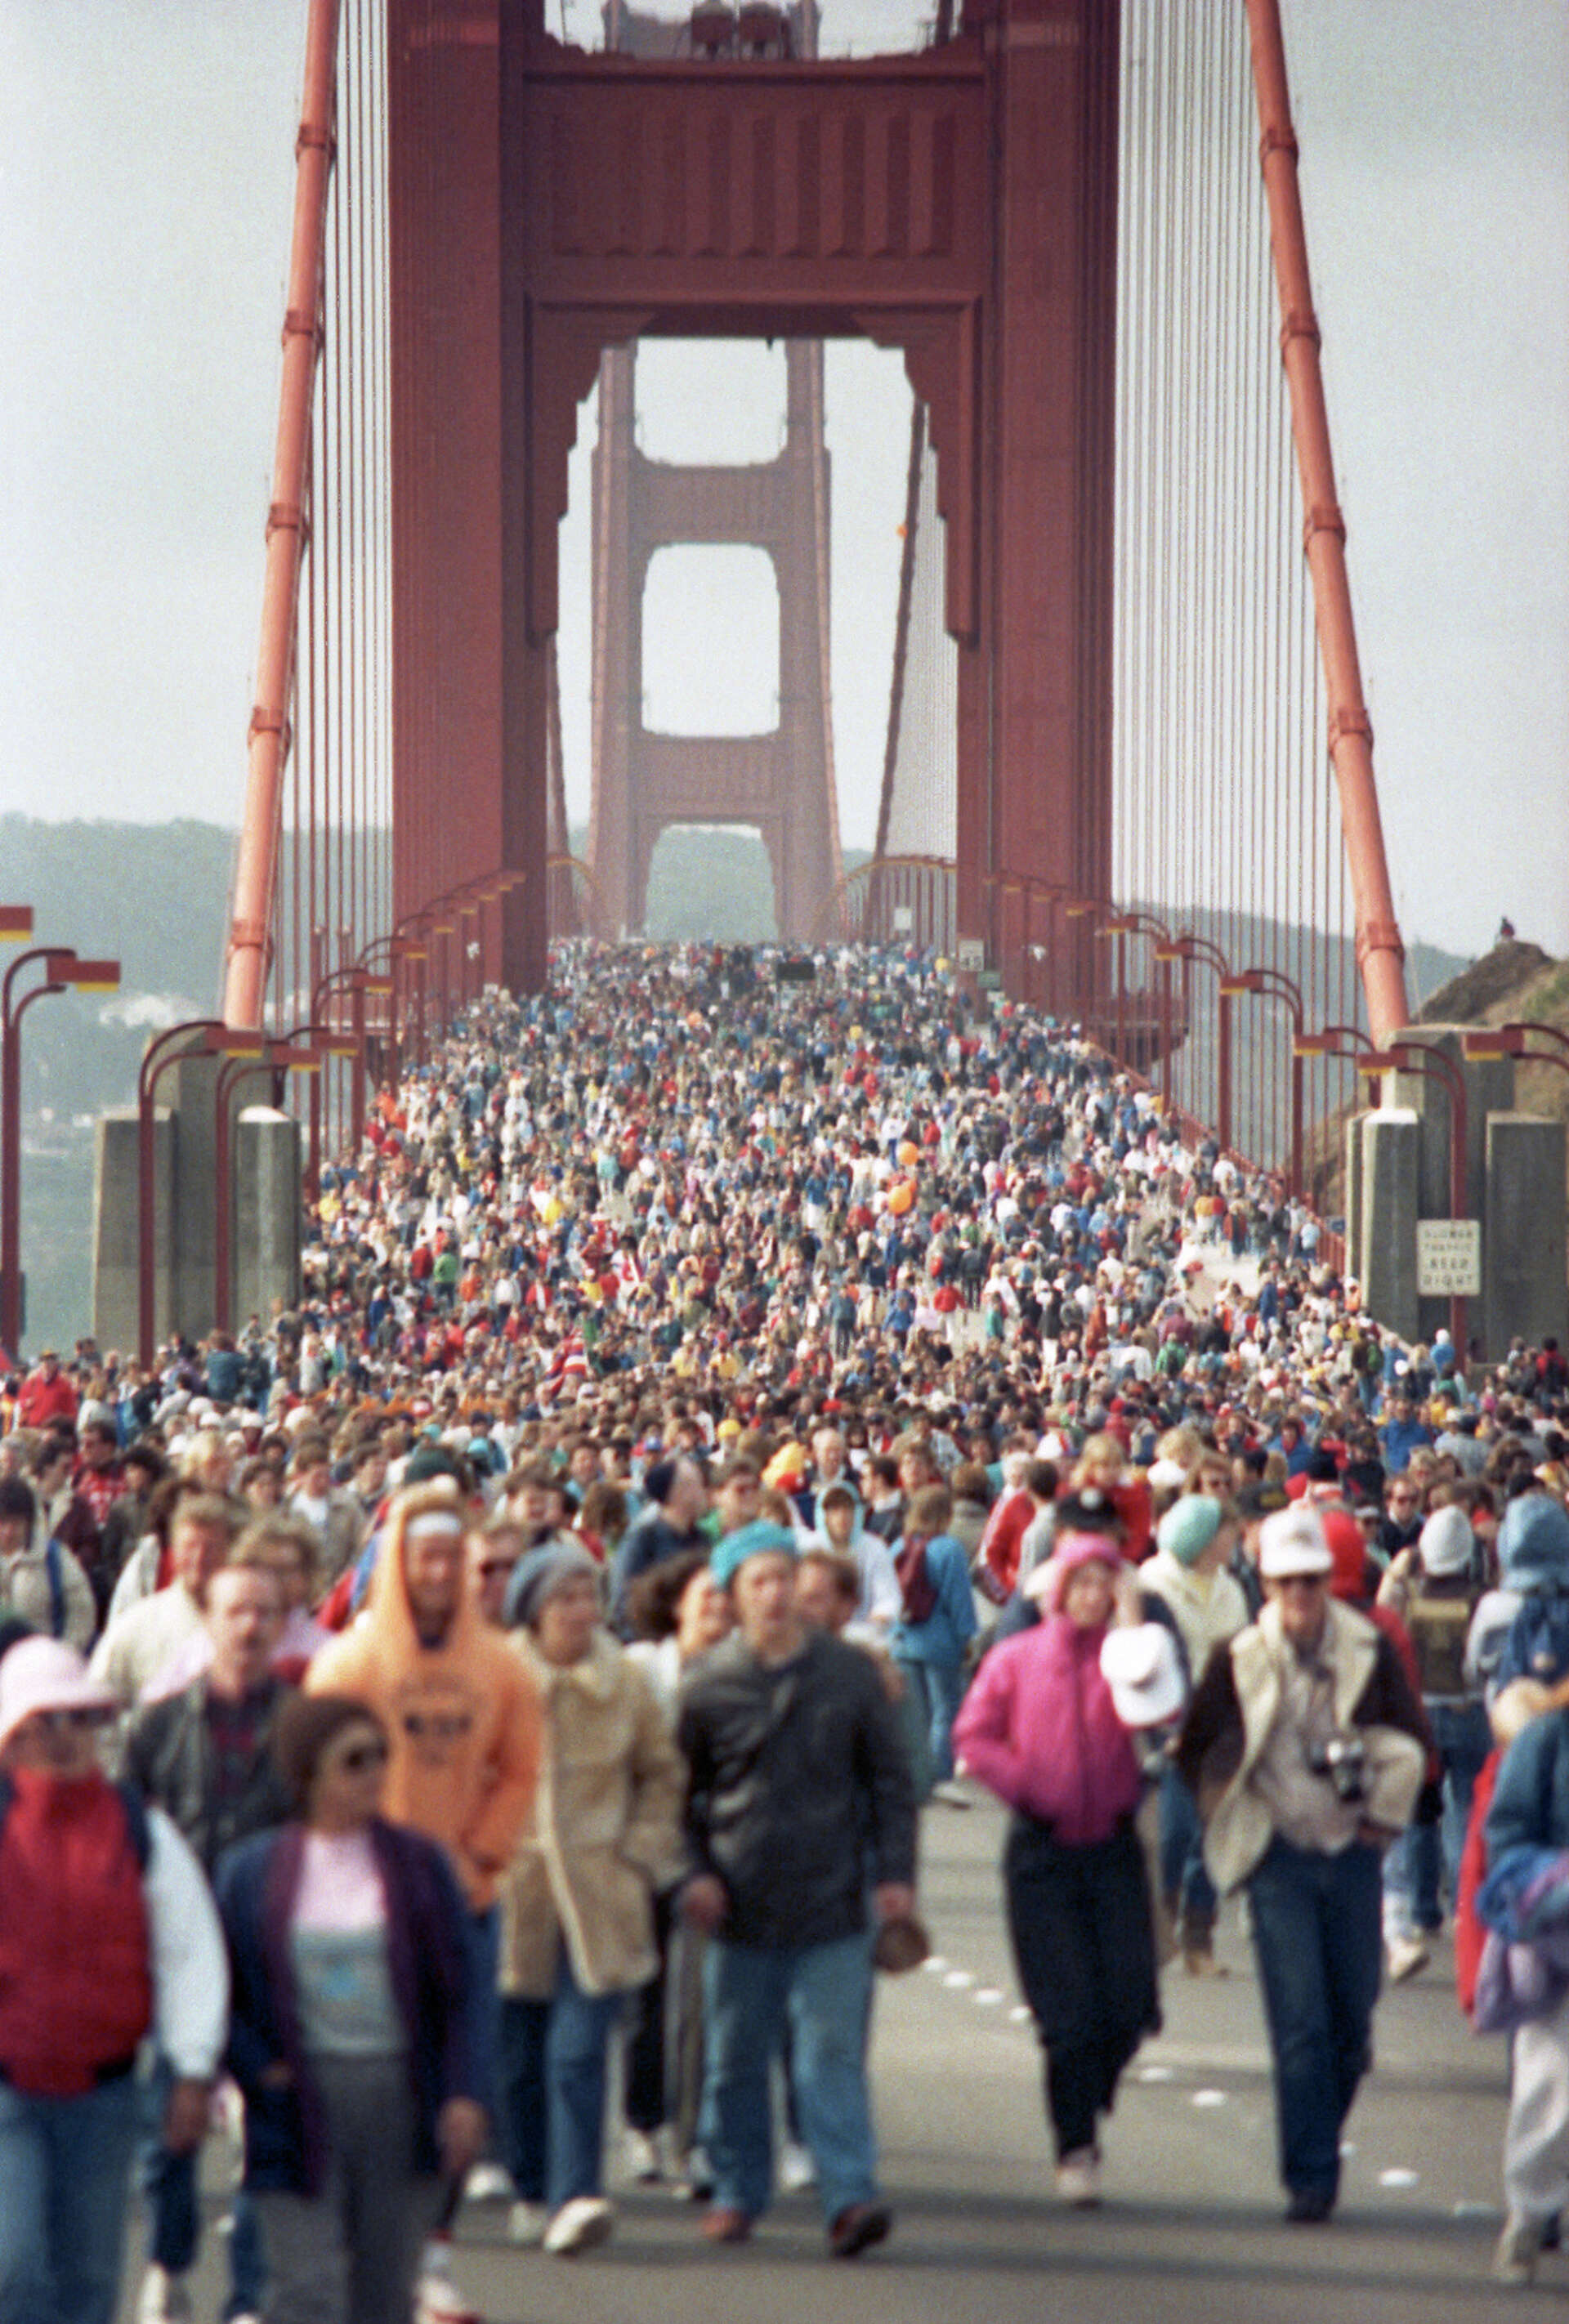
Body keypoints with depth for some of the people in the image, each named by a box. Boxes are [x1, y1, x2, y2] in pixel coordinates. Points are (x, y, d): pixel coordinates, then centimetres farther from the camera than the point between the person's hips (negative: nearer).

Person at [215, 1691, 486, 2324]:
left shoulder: (419, 1863, 4)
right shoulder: (252, 1872, 1)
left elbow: (455, 1993, 4)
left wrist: (462, 2094, -5)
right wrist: (261, 2071, -8)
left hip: (401, 2102, 2)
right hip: (302, 2102, -2)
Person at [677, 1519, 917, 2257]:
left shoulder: (849, 1672, 3)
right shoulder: (708, 1685, 1)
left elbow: (890, 1778, 9)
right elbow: (679, 1793, 9)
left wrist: (895, 1870, 2)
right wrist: (693, 1873, -2)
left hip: (832, 1900, -1)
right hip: (741, 1909, 1)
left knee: (834, 2056, -6)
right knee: (735, 2060, 9)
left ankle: (849, 2195, -9)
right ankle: (737, 2191, 21)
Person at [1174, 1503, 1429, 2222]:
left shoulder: (1370, 1651, 0)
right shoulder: (1241, 1661, -4)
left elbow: (1411, 1738, 10)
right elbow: (1195, 1755, 7)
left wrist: (1384, 1812, 5)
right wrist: (1237, 1822, 5)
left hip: (1353, 1854, 2)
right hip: (1280, 1860, -2)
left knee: (1353, 2019, 5)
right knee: (1299, 2024, -9)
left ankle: (1319, 2139, 26)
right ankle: (1310, 2179, -6)